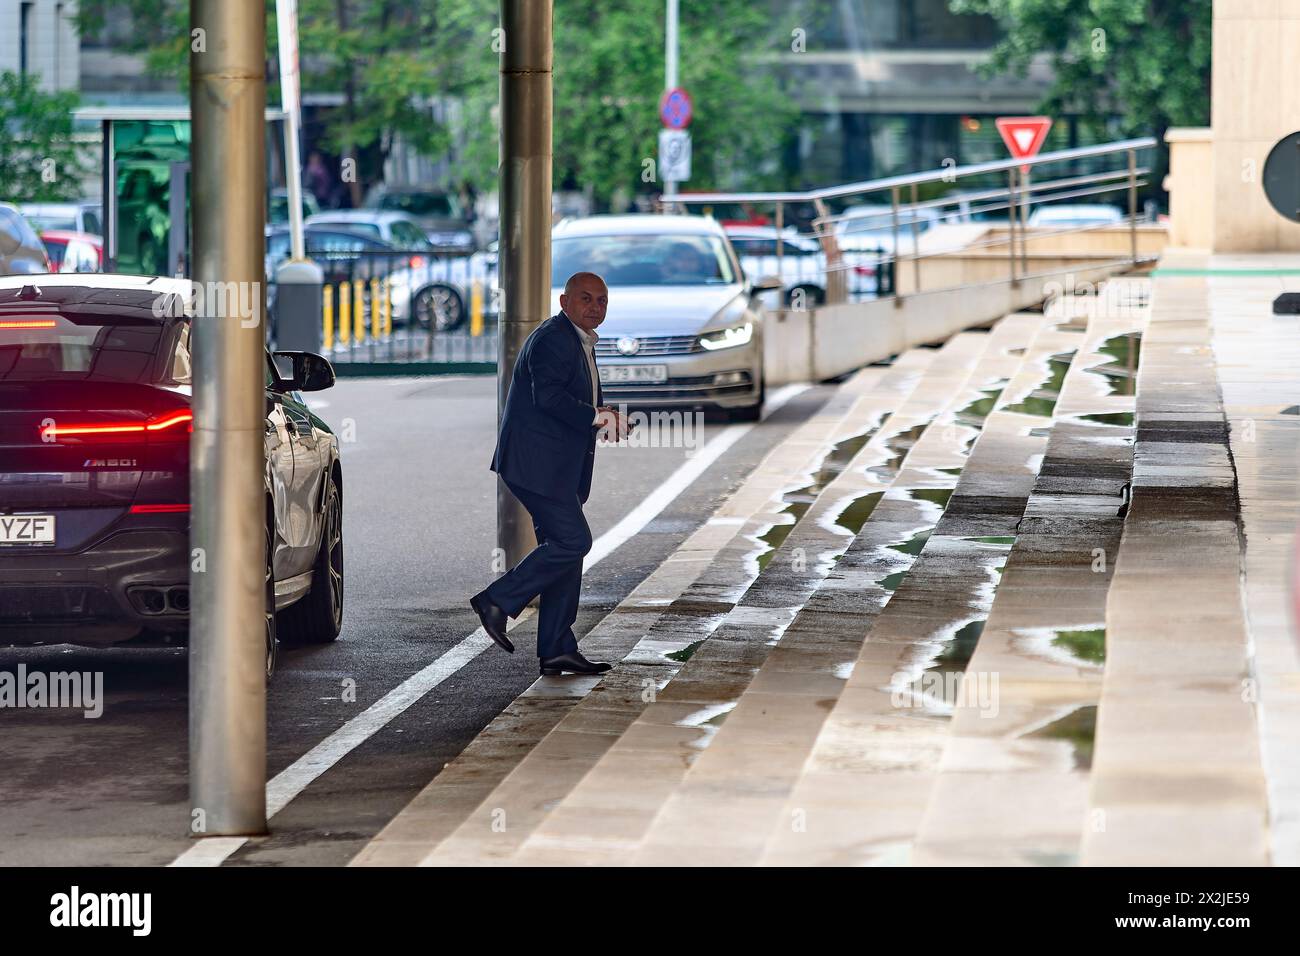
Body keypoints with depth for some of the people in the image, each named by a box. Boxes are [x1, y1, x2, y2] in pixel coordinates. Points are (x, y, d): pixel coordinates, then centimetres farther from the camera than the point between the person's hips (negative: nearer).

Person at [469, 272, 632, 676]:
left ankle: (557, 651, 8)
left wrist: (603, 415, 7)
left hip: (557, 468, 11)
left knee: (564, 548, 7)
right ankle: (497, 601, -6)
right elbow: (548, 395, -25)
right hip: (537, 462, -11)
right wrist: (597, 417, -25)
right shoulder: (552, 338, -12)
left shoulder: (580, 342, 21)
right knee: (572, 541, -15)